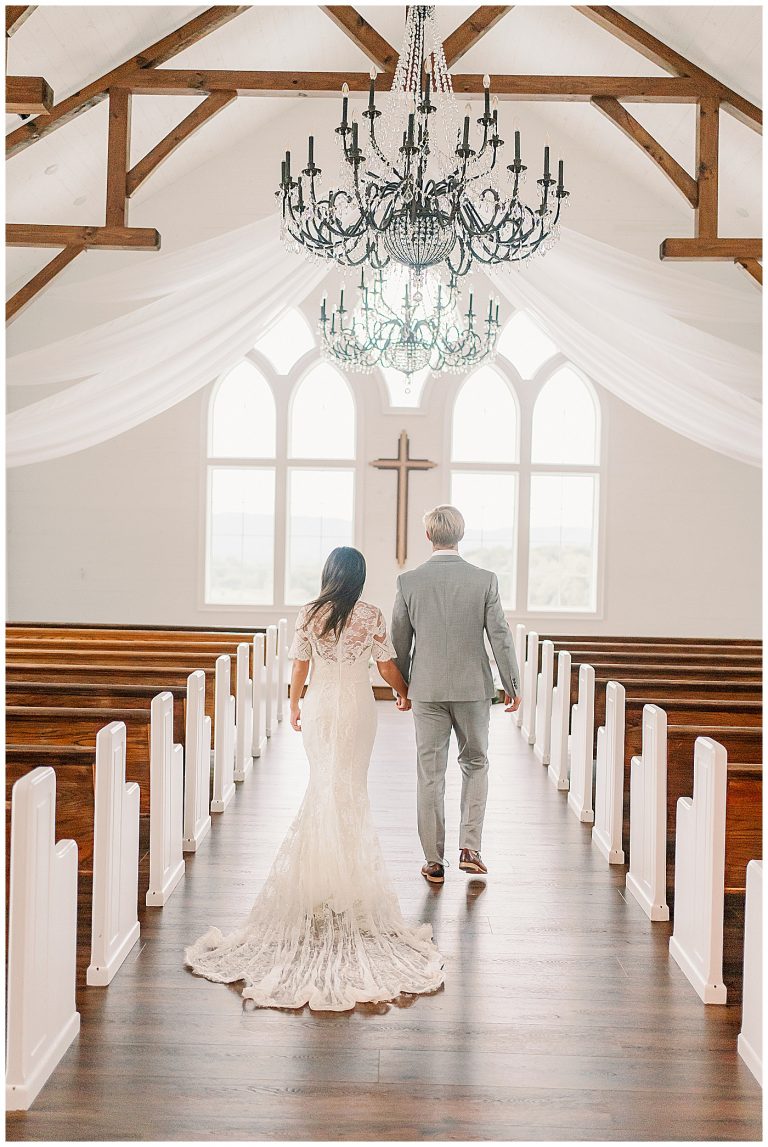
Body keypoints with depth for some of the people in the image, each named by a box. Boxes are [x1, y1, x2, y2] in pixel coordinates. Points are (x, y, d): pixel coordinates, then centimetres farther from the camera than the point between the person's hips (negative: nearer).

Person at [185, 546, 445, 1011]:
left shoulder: (309, 615, -3)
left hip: (319, 705, 2)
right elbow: (387, 666, -2)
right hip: (357, 707, -2)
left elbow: (300, 667, 1)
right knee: (351, 789, 6)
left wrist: (295, 706, 15)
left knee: (323, 785, 13)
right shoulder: (372, 616, -8)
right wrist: (404, 693, 17)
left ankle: (320, 867, 16)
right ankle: (348, 868, 8)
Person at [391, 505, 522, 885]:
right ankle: (469, 847, 10)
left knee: (430, 774, 8)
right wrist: (512, 686, 7)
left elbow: (400, 642, 2)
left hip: (427, 689, 0)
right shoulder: (485, 580, -7)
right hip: (473, 688, 0)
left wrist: (403, 687, 15)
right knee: (476, 764, 18)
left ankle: (434, 862, 14)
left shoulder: (409, 581, -5)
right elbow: (500, 637, -5)